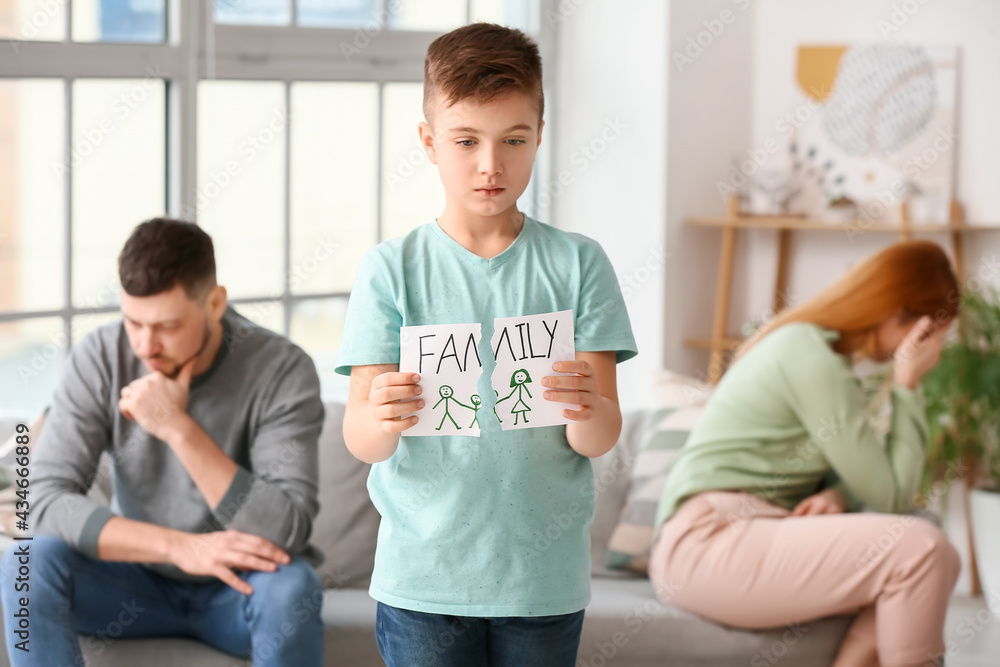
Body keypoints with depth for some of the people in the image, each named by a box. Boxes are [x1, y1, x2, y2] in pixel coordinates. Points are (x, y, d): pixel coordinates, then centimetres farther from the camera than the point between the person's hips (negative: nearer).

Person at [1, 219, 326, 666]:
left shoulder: (282, 371, -20)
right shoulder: (99, 358, -14)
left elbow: (286, 532, -28)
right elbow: (46, 499, -21)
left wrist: (180, 429, -34)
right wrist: (179, 546, -33)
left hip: (241, 591, -2)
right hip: (141, 582, 2)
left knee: (291, 586, -35)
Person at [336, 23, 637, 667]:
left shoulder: (578, 264, 0)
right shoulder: (390, 269, -2)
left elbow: (601, 439, -5)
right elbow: (359, 439, -7)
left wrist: (587, 408, -28)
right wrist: (384, 420, -30)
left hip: (546, 580, 1)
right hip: (422, 576, -1)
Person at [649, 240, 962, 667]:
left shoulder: (805, 342, 15)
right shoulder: (812, 359, -15)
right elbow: (891, 495, -13)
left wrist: (834, 496, -4)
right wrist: (908, 386, -6)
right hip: (708, 546, -10)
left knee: (938, 562, -8)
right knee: (921, 549, -24)